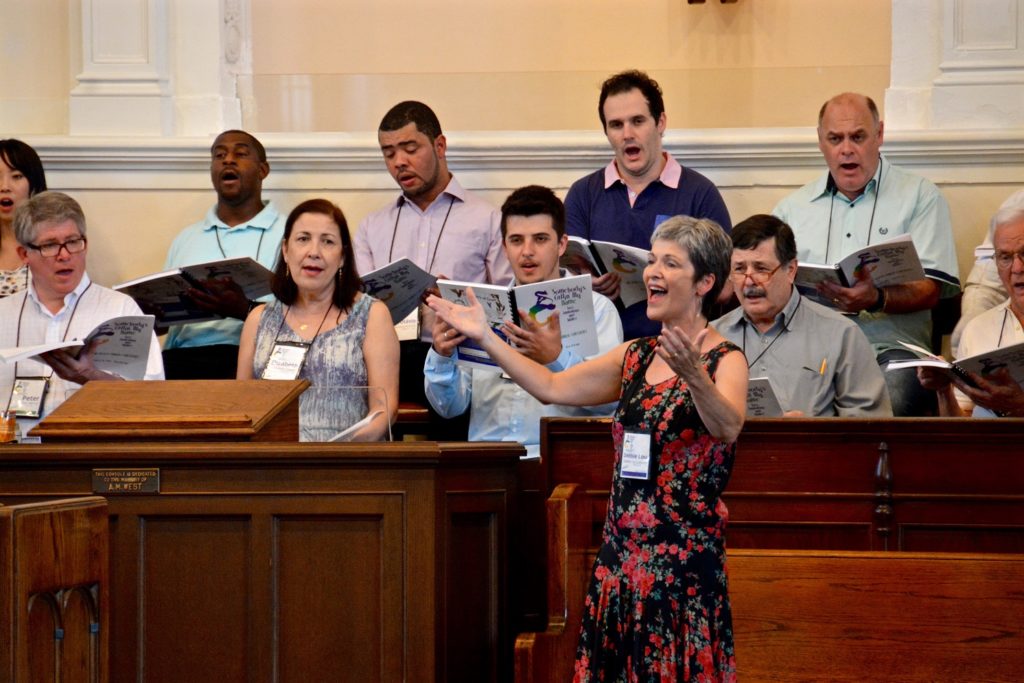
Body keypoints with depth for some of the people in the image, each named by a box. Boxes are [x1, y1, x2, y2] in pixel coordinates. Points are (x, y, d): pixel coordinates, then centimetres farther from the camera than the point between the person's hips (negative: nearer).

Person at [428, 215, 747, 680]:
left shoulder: (725, 360, -7)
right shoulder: (637, 356, 14)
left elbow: (728, 429, -26)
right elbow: (553, 387, 15)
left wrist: (692, 375, -44)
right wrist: (484, 337, 11)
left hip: (684, 558, -6)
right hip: (623, 553, 6)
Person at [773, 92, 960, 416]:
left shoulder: (921, 197, 12)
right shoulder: (792, 207, 22)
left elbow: (931, 289, 1)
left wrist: (878, 300, -19)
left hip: (889, 346, -2)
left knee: (894, 396, -38)